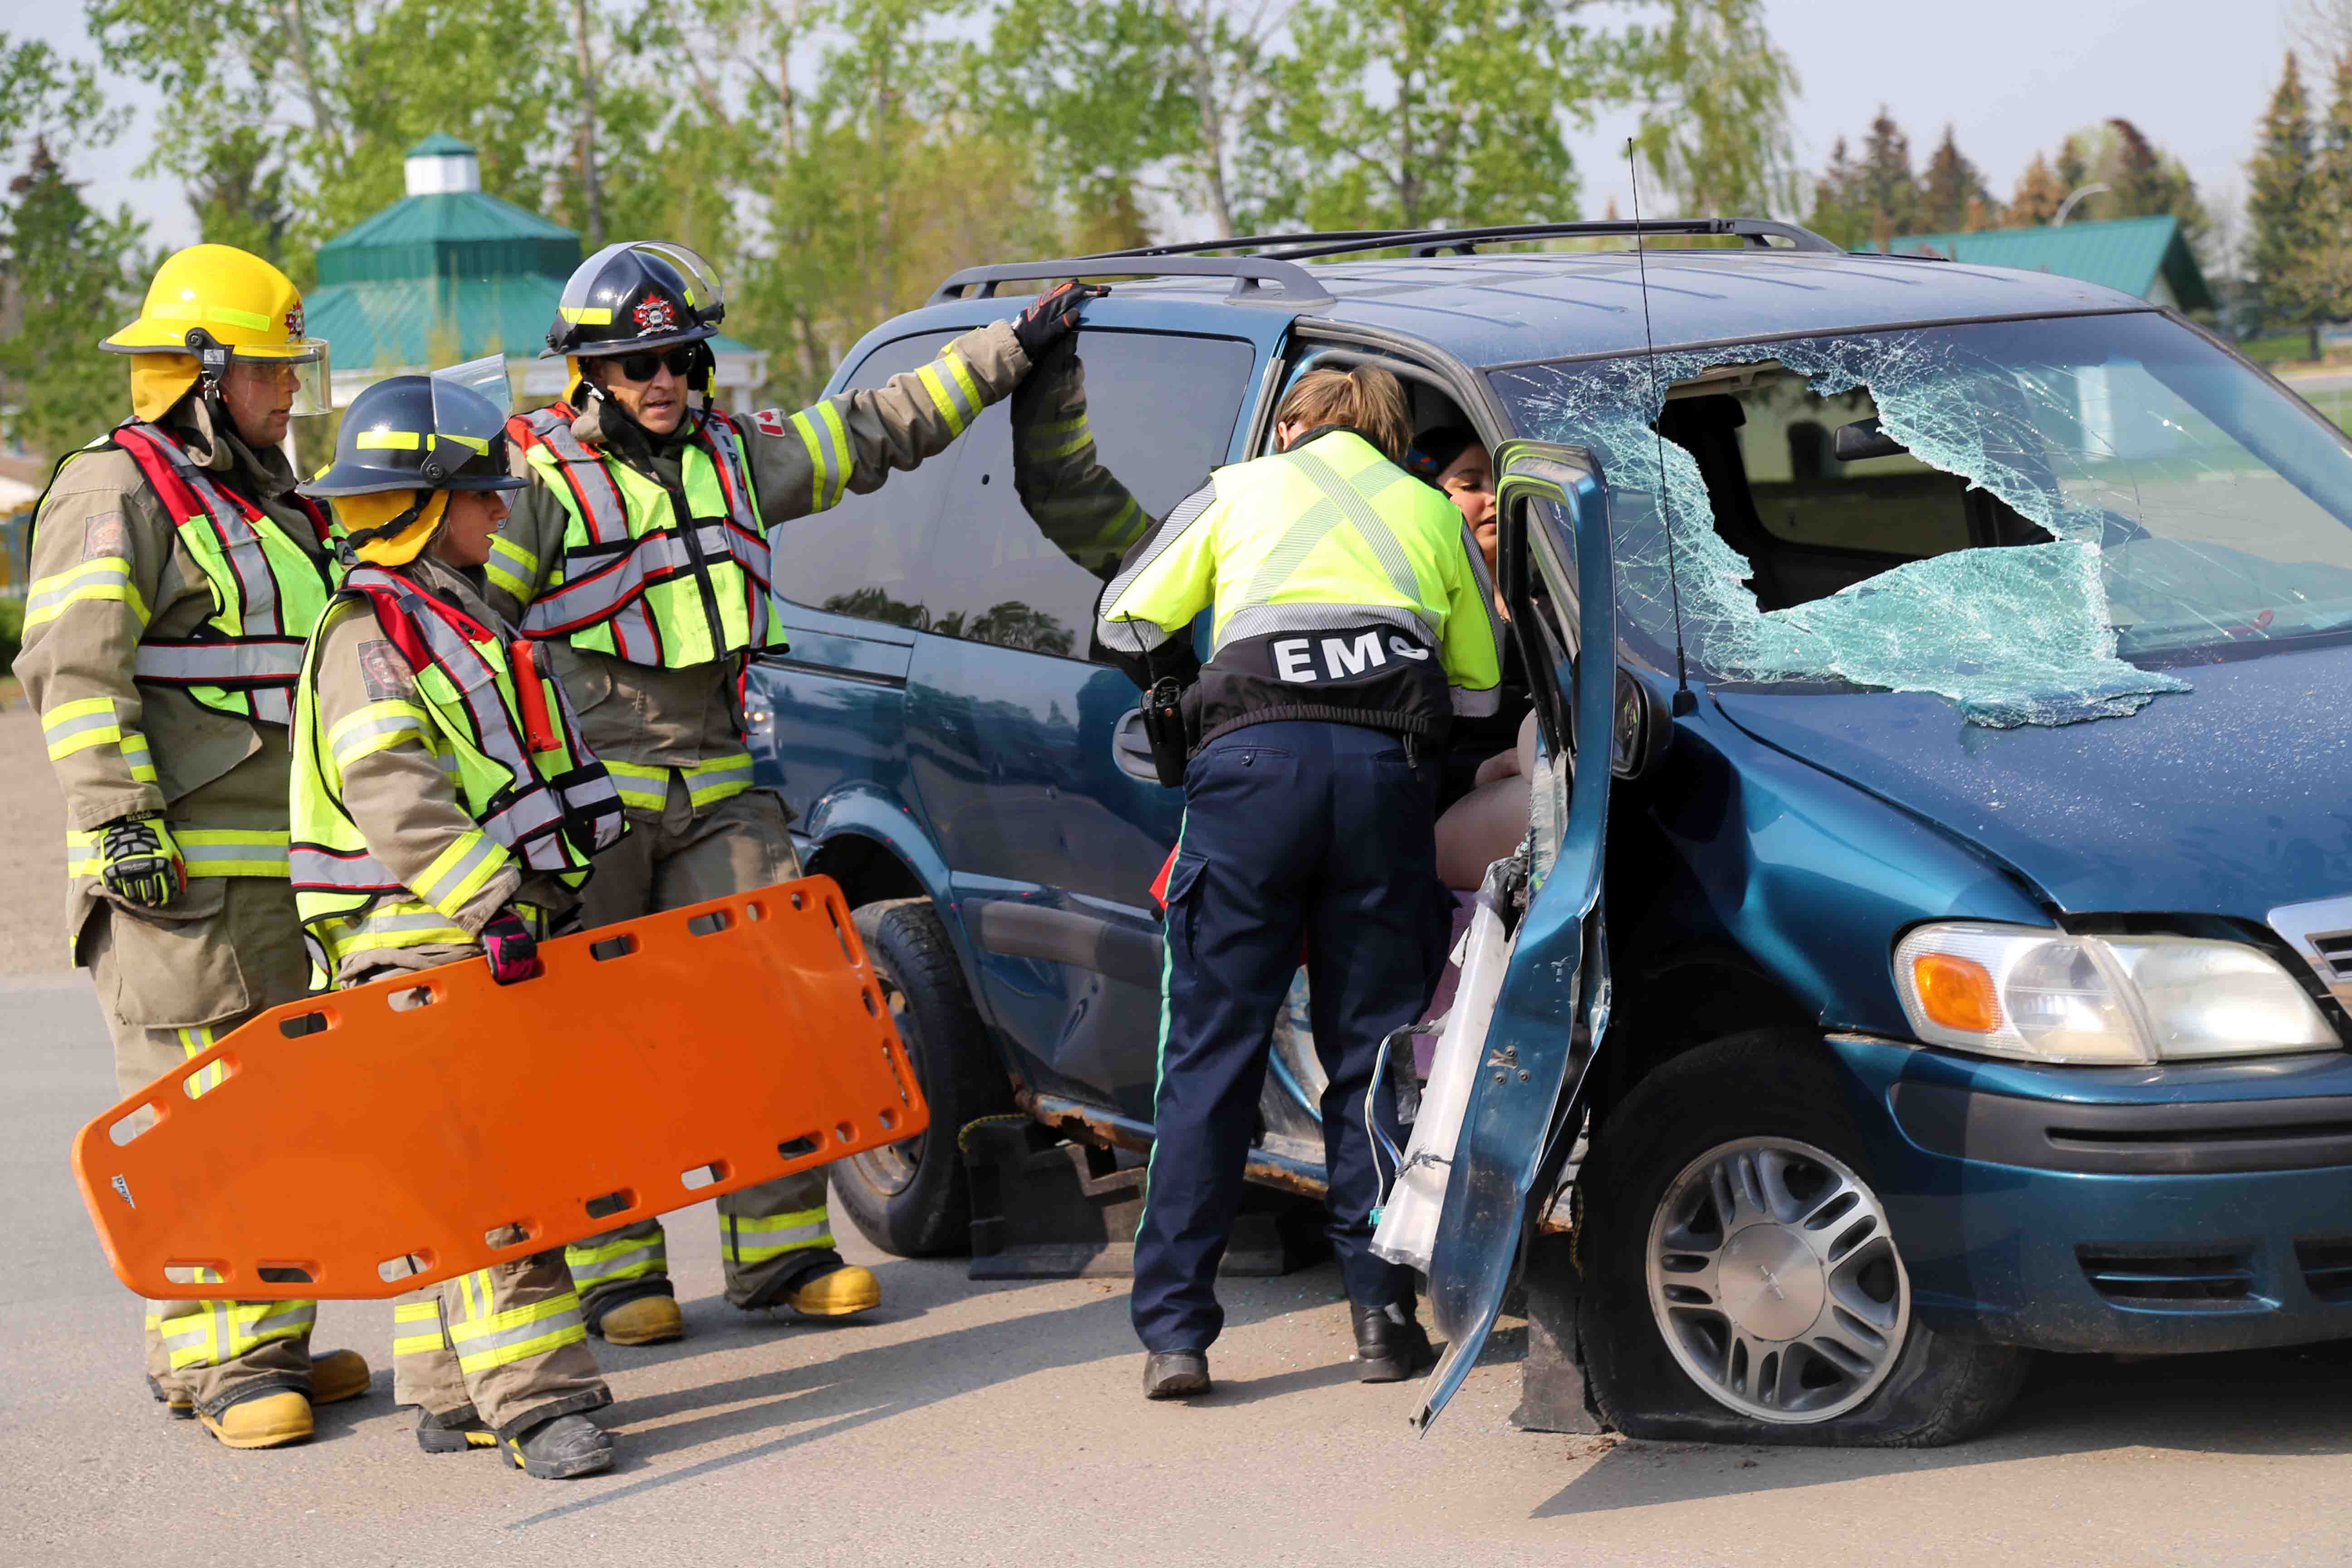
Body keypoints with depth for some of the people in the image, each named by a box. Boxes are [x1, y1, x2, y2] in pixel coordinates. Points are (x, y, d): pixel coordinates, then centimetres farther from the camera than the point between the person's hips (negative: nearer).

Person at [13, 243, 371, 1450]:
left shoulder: (267, 501, 22)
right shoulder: (116, 492, -6)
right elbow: (74, 668, -15)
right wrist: (119, 814, -22)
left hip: (276, 867, 9)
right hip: (176, 867, -9)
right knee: (197, 1110, -8)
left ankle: (263, 1340, 18)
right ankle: (215, 1357, -6)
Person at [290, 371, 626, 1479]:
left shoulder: (459, 621, 19)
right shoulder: (369, 636, -12)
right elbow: (392, 794, -25)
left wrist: (550, 894, 26)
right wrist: (489, 903, -32)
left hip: (497, 936, 9)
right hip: (425, 946, -9)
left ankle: (450, 1395, 17)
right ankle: (534, 1397, -15)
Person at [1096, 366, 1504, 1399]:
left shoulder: (1242, 488, 21)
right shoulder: (1431, 512, 24)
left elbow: (1128, 625, 18)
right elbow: (1480, 688, 22)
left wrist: (1190, 696, 35)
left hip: (1254, 759, -1)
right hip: (1389, 769, 1)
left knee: (1211, 1050, 1)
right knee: (1374, 1051, 9)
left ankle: (1174, 1329, -1)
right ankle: (1382, 1313, 7)